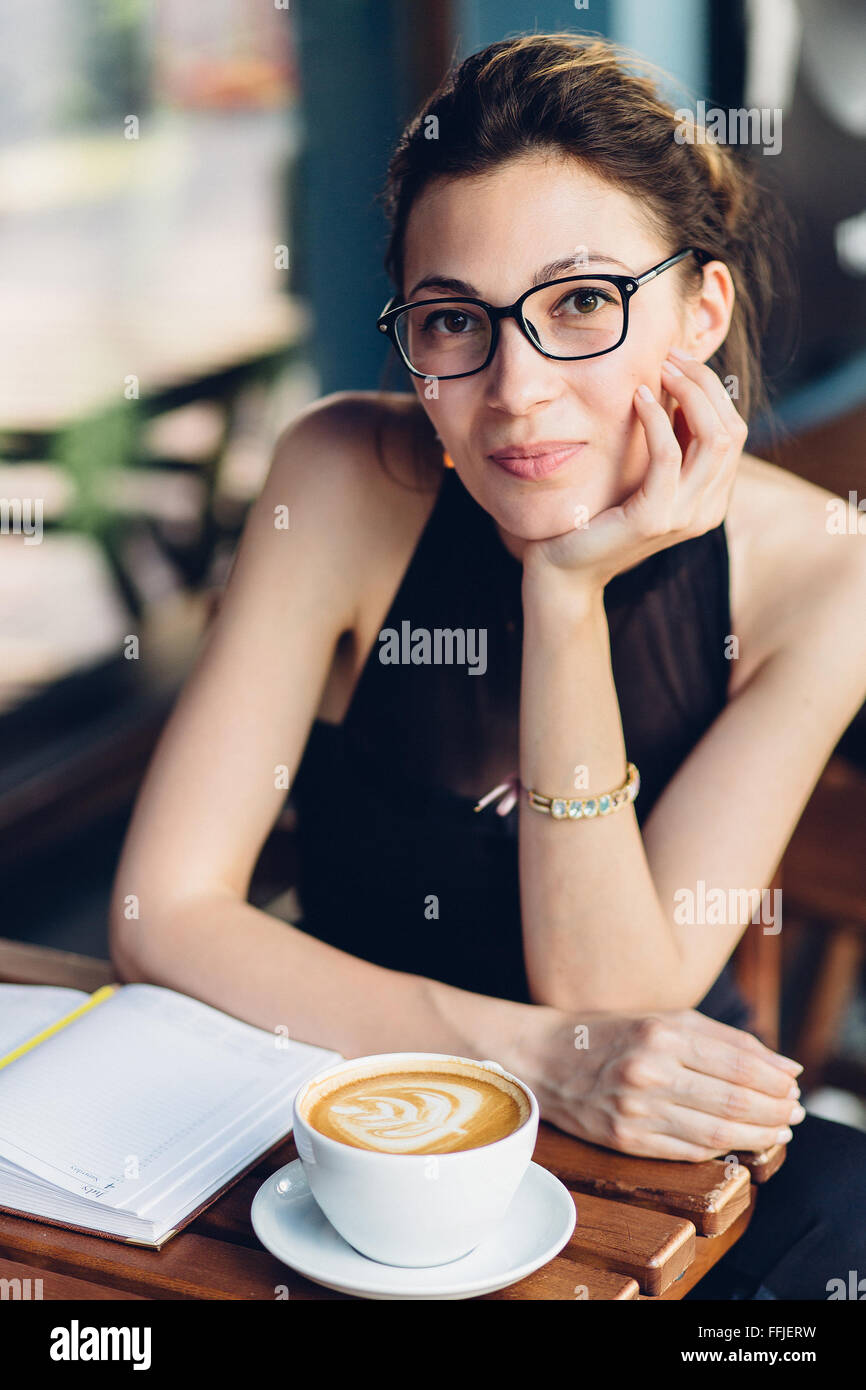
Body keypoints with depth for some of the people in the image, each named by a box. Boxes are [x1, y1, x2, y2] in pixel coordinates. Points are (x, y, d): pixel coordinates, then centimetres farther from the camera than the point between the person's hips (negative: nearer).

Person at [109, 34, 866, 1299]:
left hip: (655, 1142, 1)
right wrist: (527, 1050, -26)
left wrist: (569, 596, -25)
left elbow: (610, 998, -17)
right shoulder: (351, 483, -15)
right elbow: (163, 912, -16)